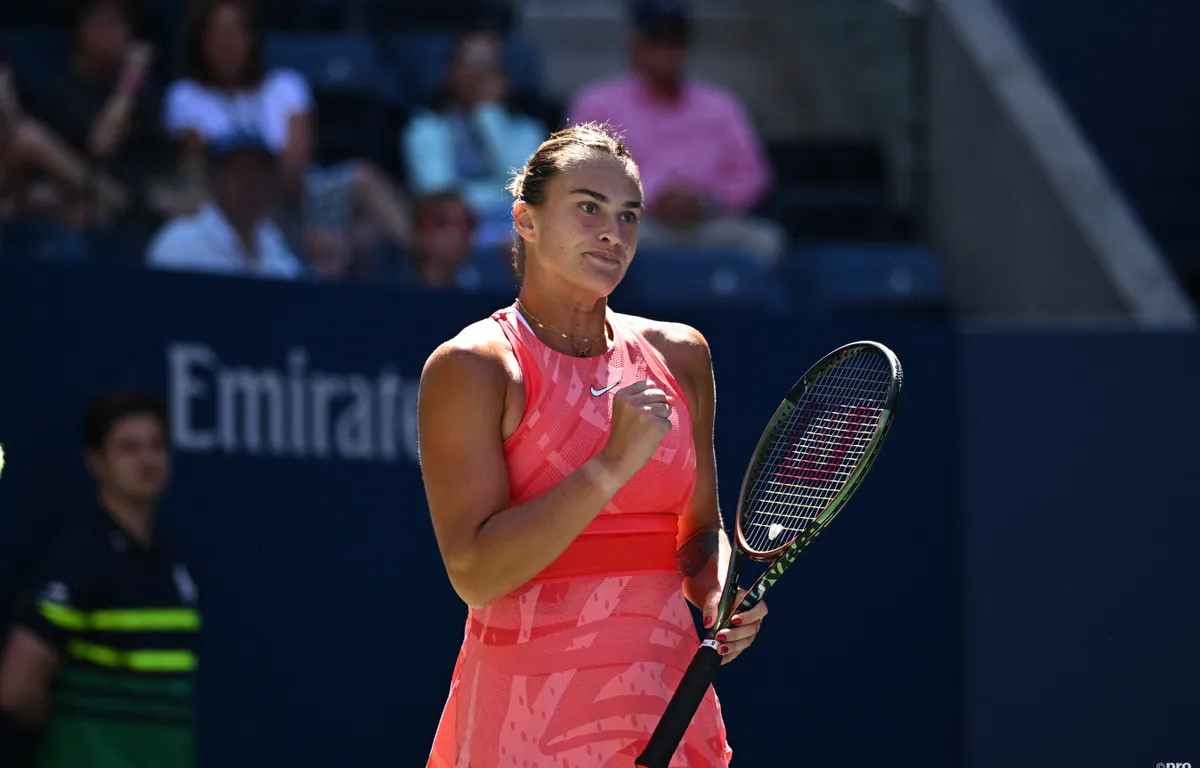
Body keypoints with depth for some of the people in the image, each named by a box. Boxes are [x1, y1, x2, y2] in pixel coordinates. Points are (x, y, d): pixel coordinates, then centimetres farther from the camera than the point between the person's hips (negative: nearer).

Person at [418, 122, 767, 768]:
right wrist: (612, 466, -21)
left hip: (668, 704, 5)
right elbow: (475, 575, -16)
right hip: (528, 713, -5)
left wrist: (719, 596, -1)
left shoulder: (679, 356, 11)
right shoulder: (470, 368, -7)